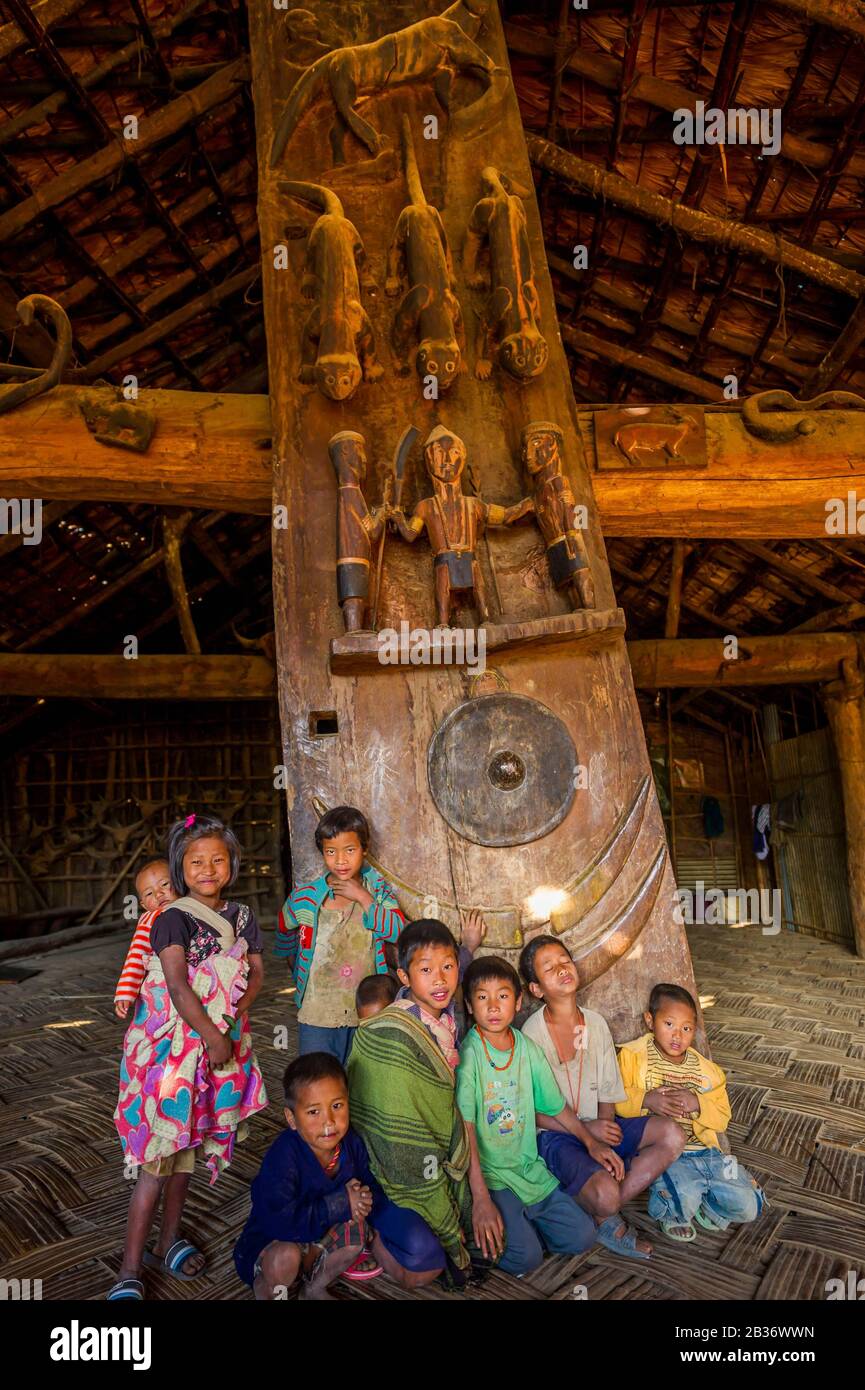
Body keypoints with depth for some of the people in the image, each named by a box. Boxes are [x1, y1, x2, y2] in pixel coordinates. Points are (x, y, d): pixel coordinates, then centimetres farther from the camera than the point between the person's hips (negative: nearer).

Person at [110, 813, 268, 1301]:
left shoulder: (242, 917, 6)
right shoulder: (174, 920, -11)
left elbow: (256, 972, 8)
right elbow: (178, 986, -19)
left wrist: (234, 1014, -9)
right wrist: (211, 1035, -23)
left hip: (223, 1042, 5)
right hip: (172, 1044, -5)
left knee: (186, 1144, 17)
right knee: (160, 1153, -3)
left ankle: (169, 1242, 33)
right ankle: (131, 1269, 7)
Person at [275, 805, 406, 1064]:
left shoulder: (379, 892, -3)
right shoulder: (304, 898, -7)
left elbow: (400, 932, -19)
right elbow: (285, 942, 10)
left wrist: (363, 897, -20)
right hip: (316, 1016, -1)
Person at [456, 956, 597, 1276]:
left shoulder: (527, 1048, 0)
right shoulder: (468, 1054, -17)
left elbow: (554, 1105, 13)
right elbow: (465, 1128, -20)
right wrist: (480, 1198, -23)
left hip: (529, 1168, 6)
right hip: (488, 1174, -5)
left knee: (582, 1237, -3)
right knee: (526, 1256, -20)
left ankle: (520, 1223, 16)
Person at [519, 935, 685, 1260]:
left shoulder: (596, 1023, 3)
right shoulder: (532, 1034, -14)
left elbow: (607, 1093, 7)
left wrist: (605, 1136, -10)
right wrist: (588, 1135, -16)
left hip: (597, 1126, 6)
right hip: (554, 1135, -6)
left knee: (670, 1135, -14)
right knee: (605, 1193, -33)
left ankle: (601, 1214, -9)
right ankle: (606, 1216, 7)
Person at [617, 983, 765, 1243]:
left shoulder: (705, 1069, 9)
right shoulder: (634, 1056, -3)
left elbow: (722, 1119, 6)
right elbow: (615, 1100, -6)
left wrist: (697, 1104, -15)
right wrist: (646, 1100, -23)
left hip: (706, 1152, 5)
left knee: (747, 1207, -9)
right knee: (684, 1199, -31)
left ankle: (700, 1203, 18)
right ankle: (668, 1211, 5)